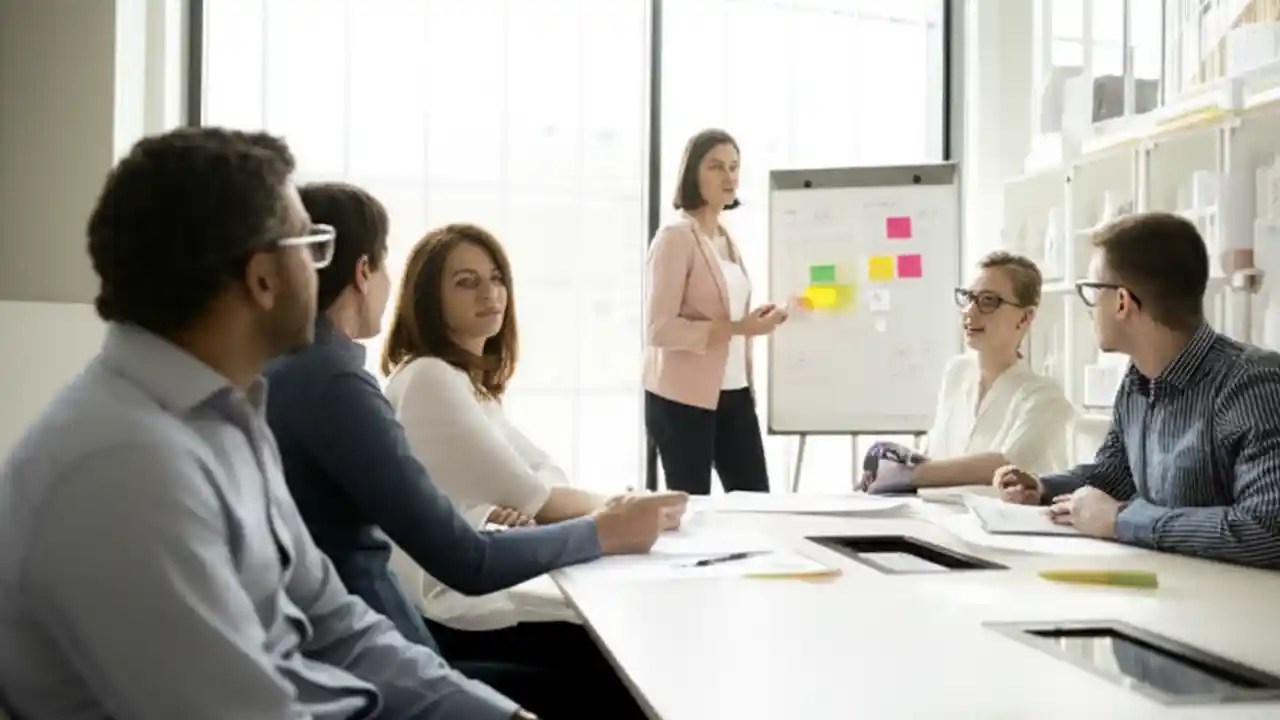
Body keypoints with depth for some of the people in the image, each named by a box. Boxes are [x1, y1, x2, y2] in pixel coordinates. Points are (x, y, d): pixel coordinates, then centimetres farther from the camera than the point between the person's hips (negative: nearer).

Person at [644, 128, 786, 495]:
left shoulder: (727, 240, 14)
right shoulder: (676, 237, -11)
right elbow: (660, 329, -18)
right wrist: (737, 328, -22)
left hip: (733, 394, 8)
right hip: (683, 398, -7)